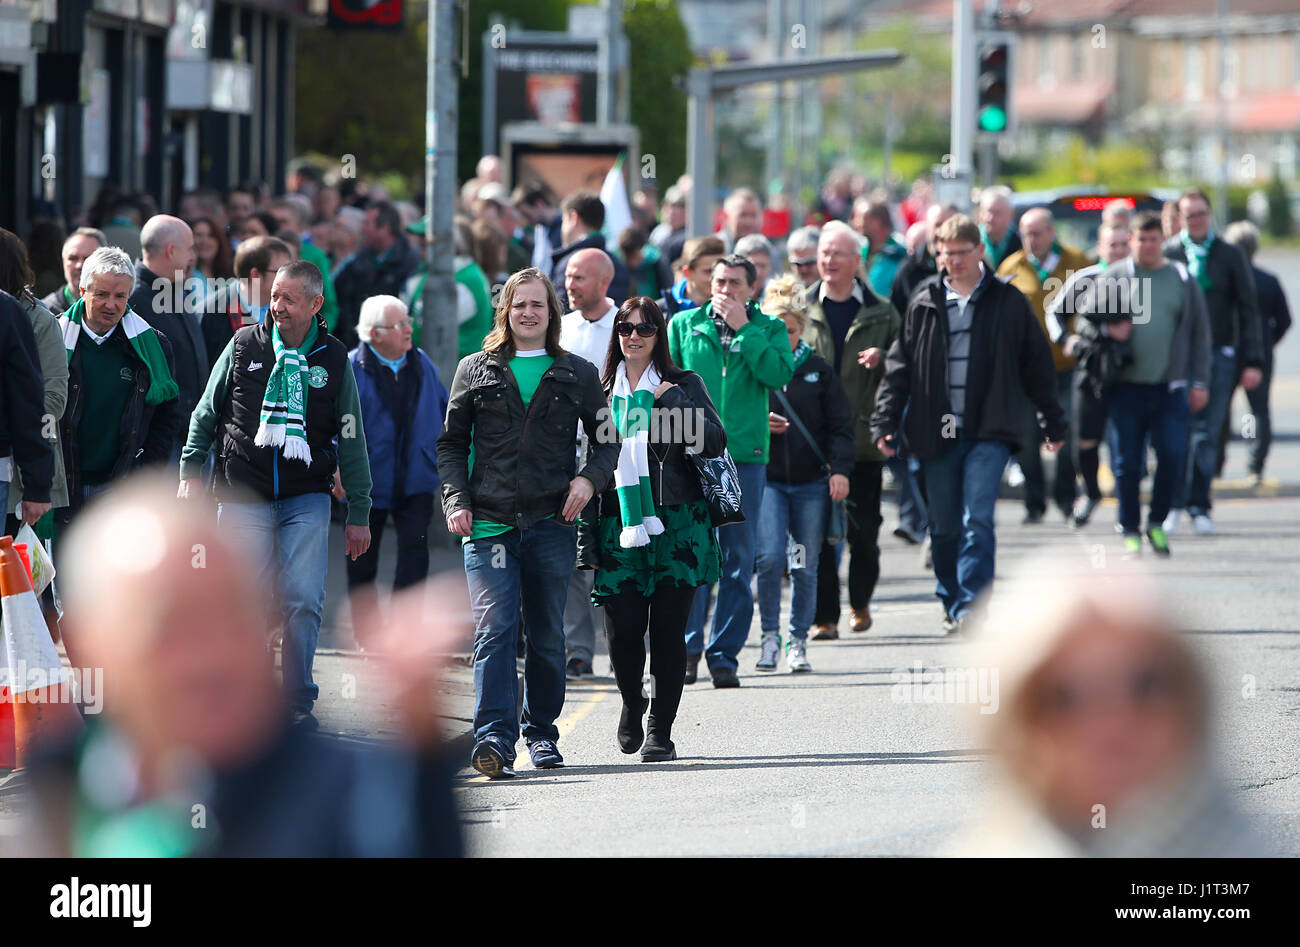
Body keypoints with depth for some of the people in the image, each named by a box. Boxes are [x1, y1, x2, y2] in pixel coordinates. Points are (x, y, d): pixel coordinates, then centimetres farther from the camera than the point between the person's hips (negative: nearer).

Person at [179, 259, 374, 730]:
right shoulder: (244, 346, 4)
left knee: (303, 602, -9)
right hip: (243, 494, 0)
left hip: (306, 498, 0)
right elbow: (206, 413, 13)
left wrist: (359, 514, 8)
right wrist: (190, 471, 4)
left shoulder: (334, 359, 5)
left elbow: (351, 440, 10)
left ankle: (298, 702, 1)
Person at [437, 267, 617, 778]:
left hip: (552, 523, 1)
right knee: (495, 629, -14)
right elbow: (451, 443, 13)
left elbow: (606, 440, 15)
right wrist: (456, 500, -1)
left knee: (546, 634, 7)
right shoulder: (475, 371, 11)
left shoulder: (578, 375, 11)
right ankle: (495, 737, -23)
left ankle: (541, 732, 21)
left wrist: (590, 478, -5)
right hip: (489, 523, -1)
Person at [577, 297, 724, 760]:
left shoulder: (683, 385, 6)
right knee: (622, 632, -5)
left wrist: (670, 400, -16)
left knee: (667, 632, -3)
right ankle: (631, 702, 24)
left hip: (675, 526, -2)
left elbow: (714, 442, -7)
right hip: (619, 528, 2)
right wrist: (586, 541, 7)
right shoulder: (601, 391, 12)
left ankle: (660, 730, 7)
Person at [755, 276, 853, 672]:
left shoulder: (818, 370, 6)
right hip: (766, 479, -2)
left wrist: (840, 468, -6)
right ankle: (770, 635, 0)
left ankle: (798, 640, 16)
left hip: (812, 482, 2)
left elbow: (840, 425, 6)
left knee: (805, 566, 3)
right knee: (770, 557, -16)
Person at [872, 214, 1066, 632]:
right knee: (944, 527, 9)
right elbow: (900, 365, 9)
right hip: (937, 433, 3)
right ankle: (952, 602, 25)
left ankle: (970, 607, -19)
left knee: (977, 521, -15)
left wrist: (1053, 422, 15)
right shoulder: (924, 303, 7)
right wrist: (885, 423, 0)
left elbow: (1037, 363, 11)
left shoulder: (1008, 301, 4)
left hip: (989, 431, -3)